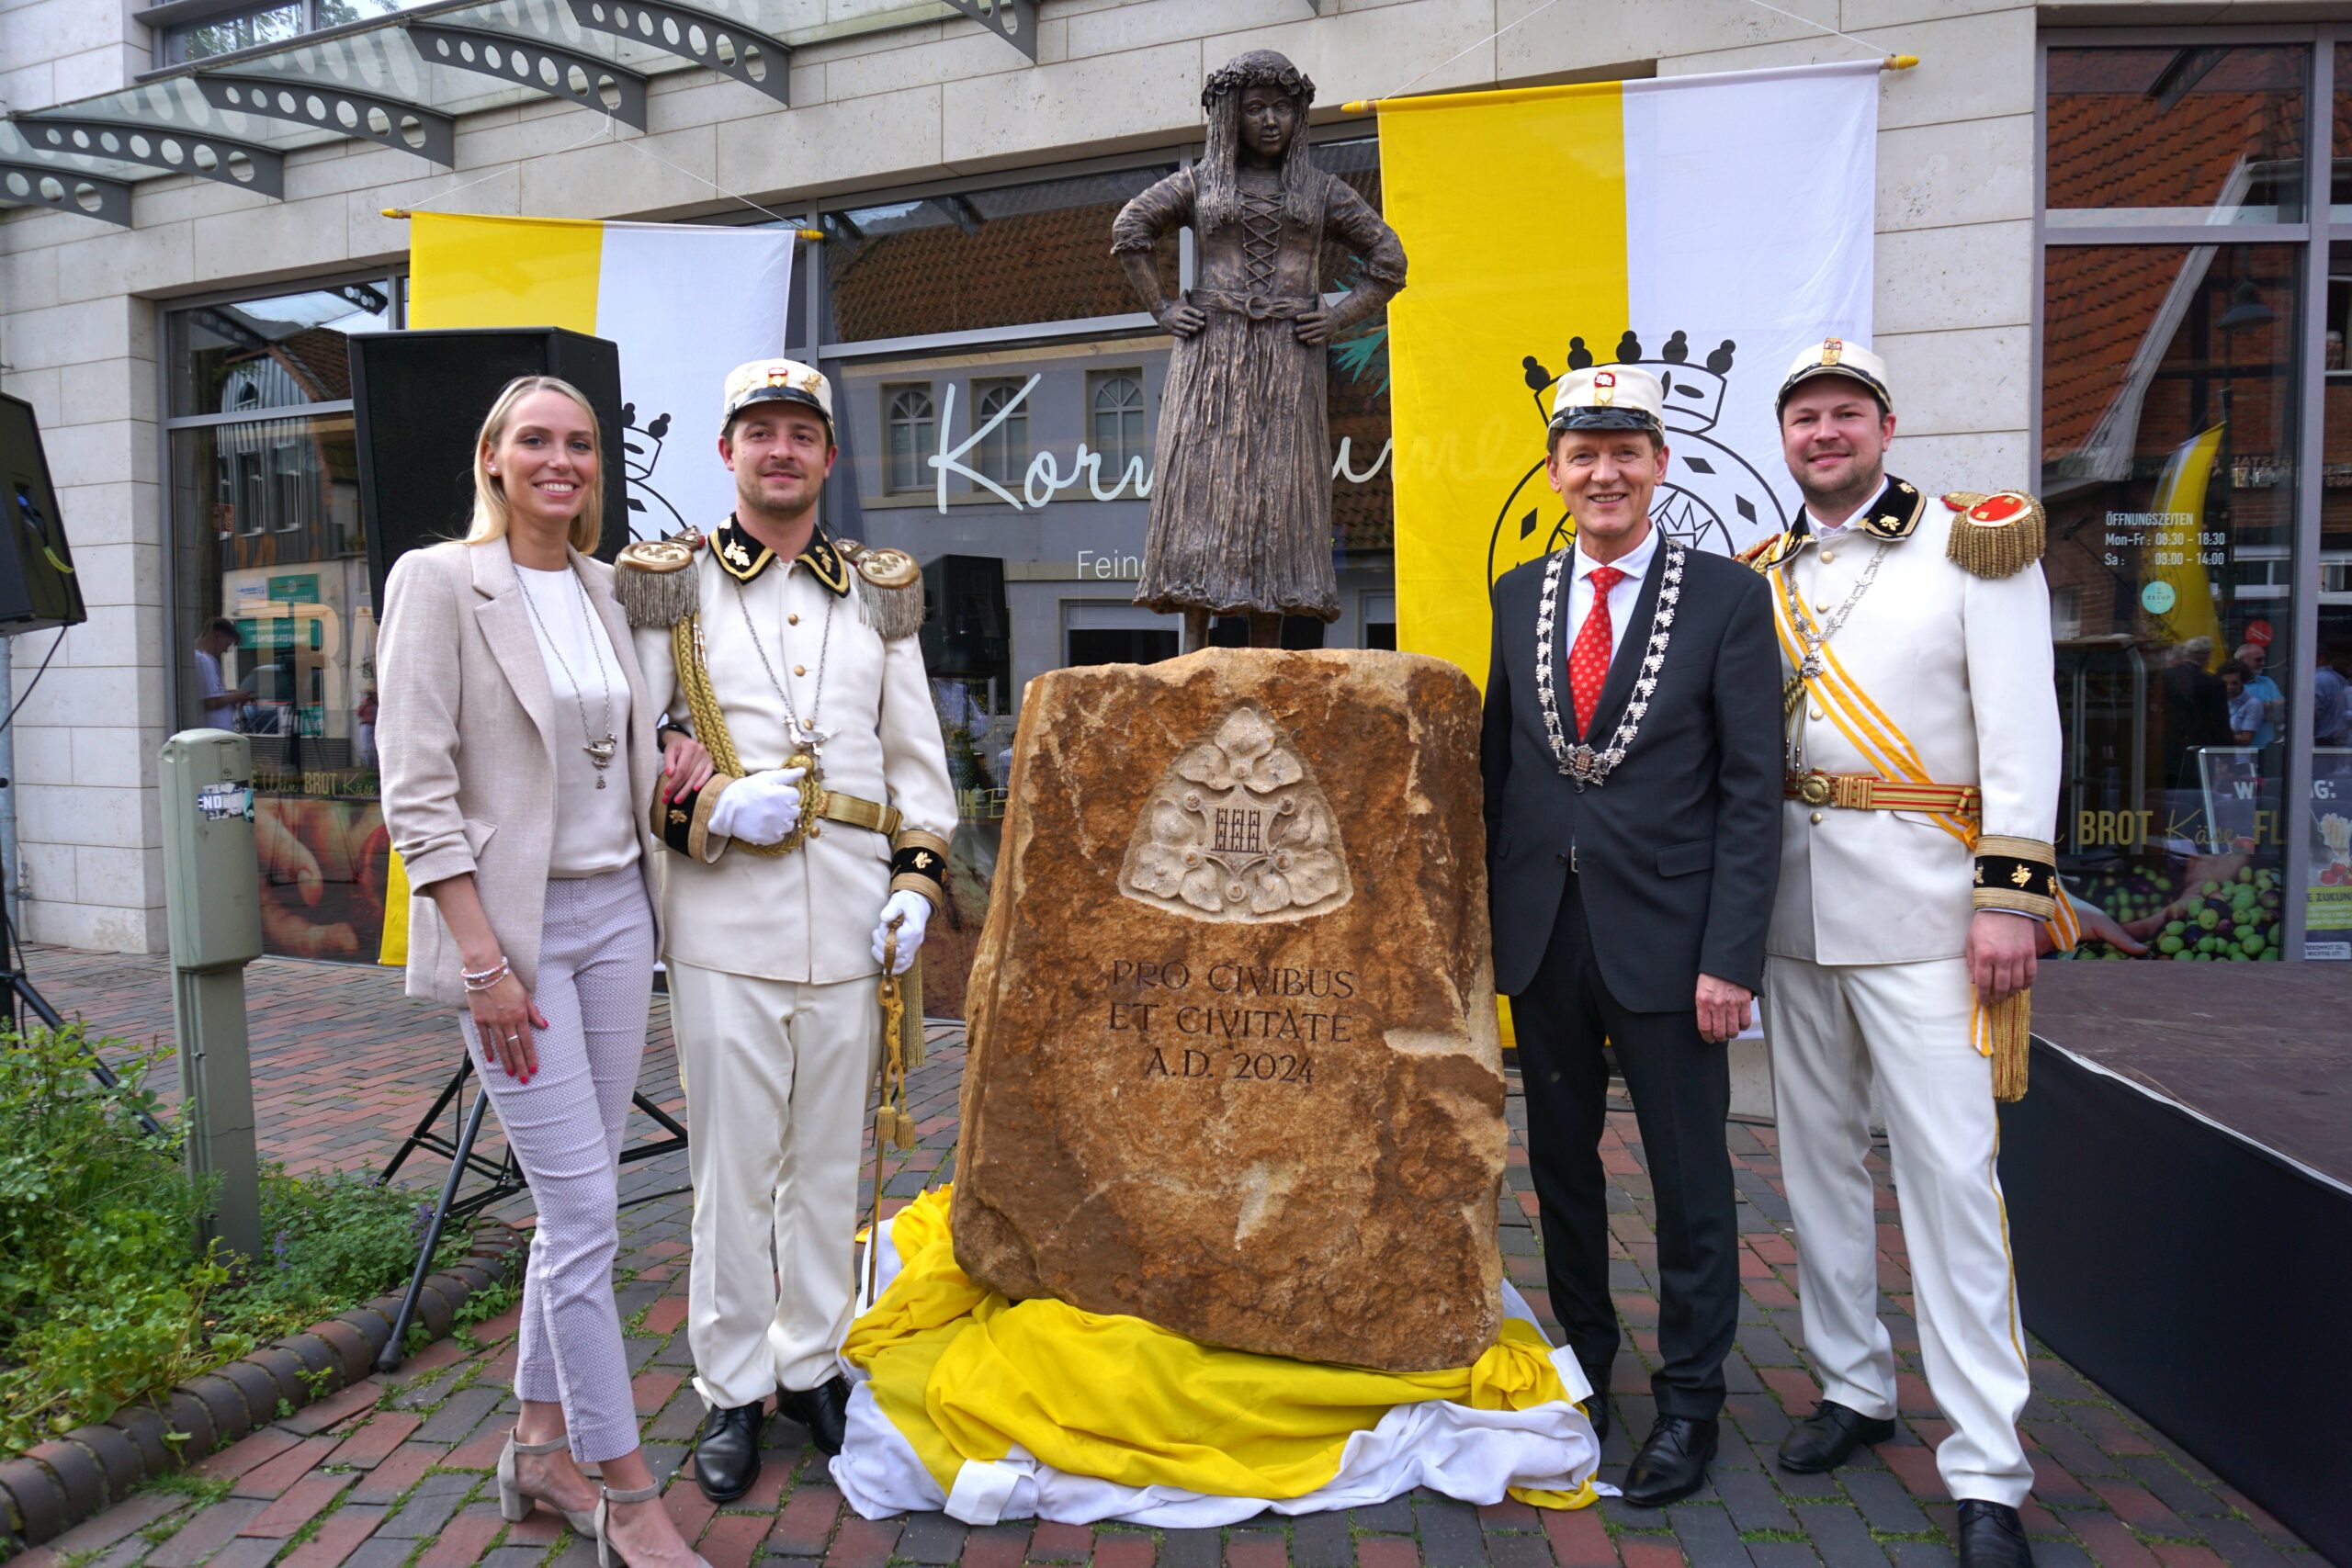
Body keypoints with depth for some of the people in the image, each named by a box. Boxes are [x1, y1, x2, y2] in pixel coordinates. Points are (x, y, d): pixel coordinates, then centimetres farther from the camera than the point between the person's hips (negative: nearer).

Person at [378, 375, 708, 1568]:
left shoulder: (604, 589, 11)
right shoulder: (437, 582, -7)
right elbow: (417, 793, -12)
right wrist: (483, 959, -17)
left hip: (617, 912, 6)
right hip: (512, 924, -6)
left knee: (577, 1202, 13)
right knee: (585, 1212, -3)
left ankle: (541, 1446, 29)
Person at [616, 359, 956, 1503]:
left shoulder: (880, 594, 13)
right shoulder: (670, 588, 5)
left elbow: (917, 753, 14)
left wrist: (920, 870, 1)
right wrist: (711, 807, -14)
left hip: (851, 915, 3)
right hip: (725, 917, -2)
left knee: (829, 1157, 11)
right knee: (733, 1163, 4)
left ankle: (812, 1363, 28)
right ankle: (732, 1388, 21)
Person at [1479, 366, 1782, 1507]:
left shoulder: (1725, 598, -4)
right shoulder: (1519, 596, 8)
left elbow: (1752, 790, -6)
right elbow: (1497, 763, 11)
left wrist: (1730, 955, -12)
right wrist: (1485, 919, 6)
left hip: (1665, 936, -4)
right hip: (1541, 932, 4)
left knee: (1689, 1179, 8)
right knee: (1559, 1164, 16)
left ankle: (1689, 1402, 27)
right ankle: (1582, 1370, 35)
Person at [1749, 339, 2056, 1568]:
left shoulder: (1976, 545, -1)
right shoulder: (1759, 578, 12)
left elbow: (2021, 729, -7)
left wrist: (2011, 893, -14)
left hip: (1920, 905, -5)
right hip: (1792, 902, 5)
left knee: (1949, 1170, -5)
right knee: (1817, 1158, 12)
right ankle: (1854, 1386, 29)